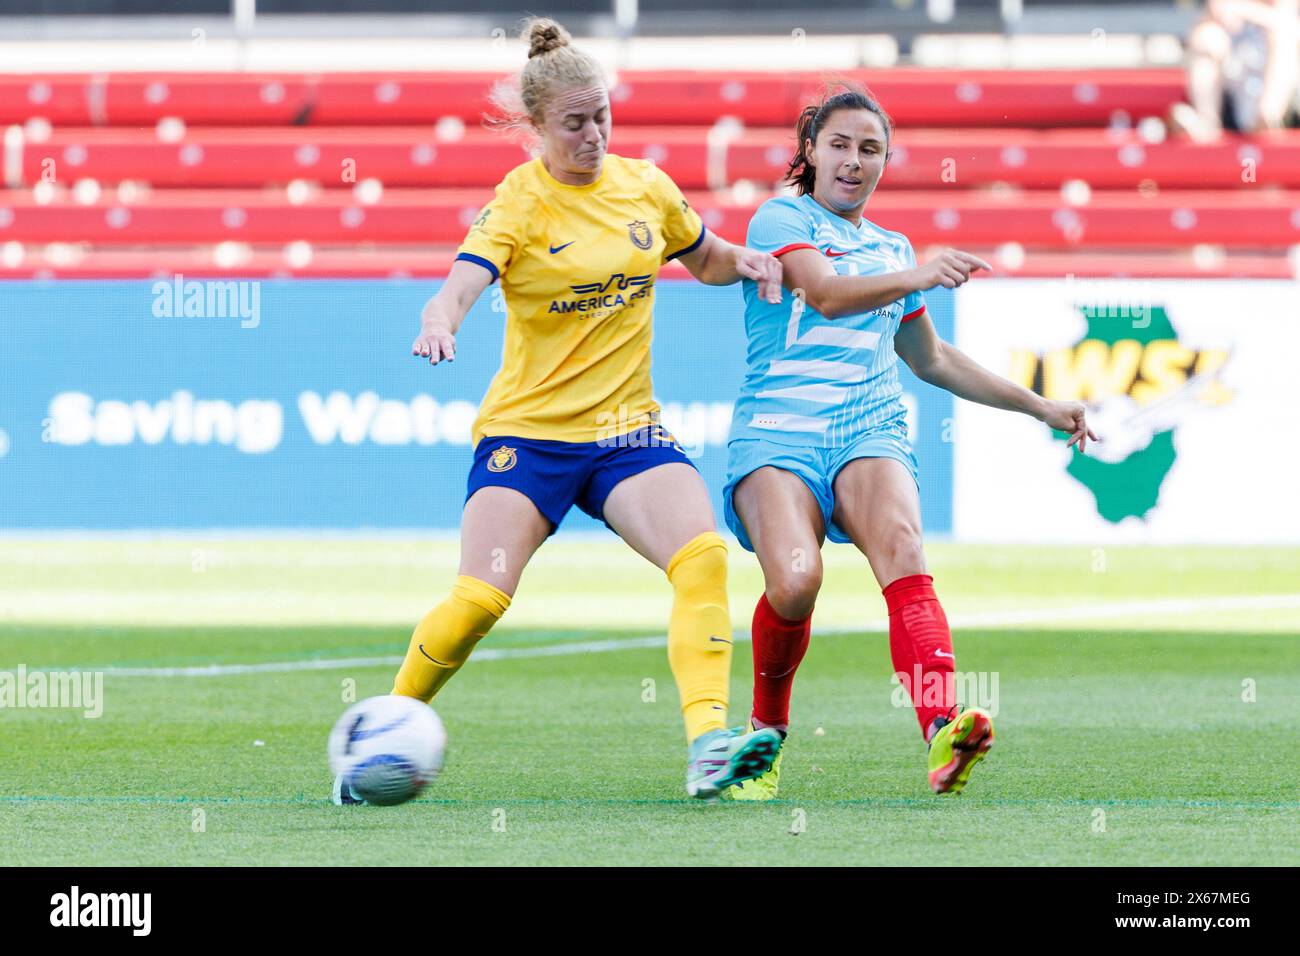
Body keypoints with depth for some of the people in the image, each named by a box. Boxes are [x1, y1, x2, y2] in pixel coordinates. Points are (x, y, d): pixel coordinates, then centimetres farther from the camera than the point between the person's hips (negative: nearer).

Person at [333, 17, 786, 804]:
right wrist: (439, 324, -46)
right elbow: (461, 286, -23)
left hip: (627, 428, 3)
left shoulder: (646, 187, 6)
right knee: (478, 600, -15)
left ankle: (709, 745, -29)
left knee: (703, 554, -23)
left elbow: (705, 260, 24)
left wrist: (745, 261, 1)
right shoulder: (519, 202, -7)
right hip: (528, 429, -3)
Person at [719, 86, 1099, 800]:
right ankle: (767, 731, 0)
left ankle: (942, 731, -51)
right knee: (794, 580, -29)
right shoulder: (779, 219, 6)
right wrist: (917, 277, -30)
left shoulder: (892, 249, 24)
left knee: (900, 547, -29)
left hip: (870, 430, 4)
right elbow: (824, 293, -14)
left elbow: (931, 360, 36)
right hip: (778, 428, -3)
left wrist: (1039, 407, 37)